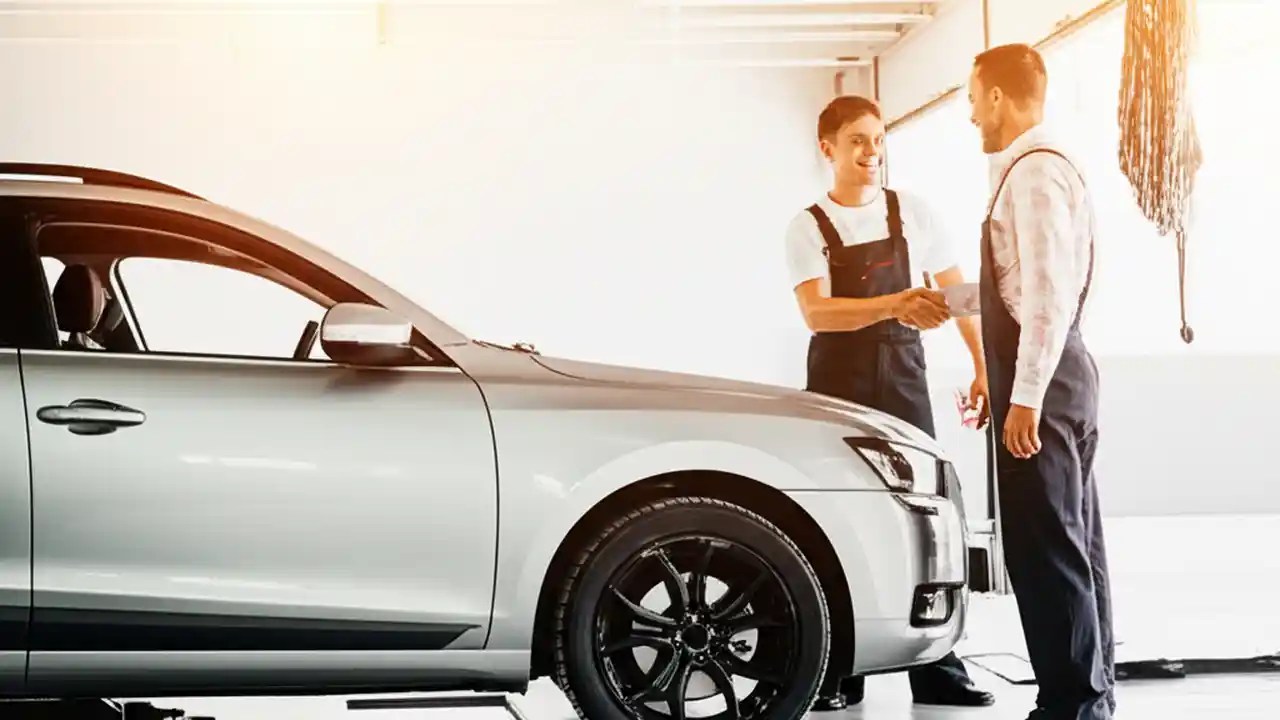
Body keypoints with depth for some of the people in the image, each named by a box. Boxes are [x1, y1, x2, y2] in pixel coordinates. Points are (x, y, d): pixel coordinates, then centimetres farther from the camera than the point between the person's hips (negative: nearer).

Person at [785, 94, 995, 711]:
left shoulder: (913, 214, 7)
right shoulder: (808, 227, -1)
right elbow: (817, 312, -15)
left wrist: (983, 369, 0)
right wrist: (894, 304, -30)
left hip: (903, 374, 2)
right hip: (838, 377, -1)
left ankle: (935, 667, 3)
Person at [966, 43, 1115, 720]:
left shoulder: (1034, 172, -15)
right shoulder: (1038, 168, 17)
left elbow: (1047, 295, -22)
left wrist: (1024, 397, -24)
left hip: (1040, 377, -11)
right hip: (1058, 370, 11)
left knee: (1044, 545, -6)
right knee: (1072, 539, 15)